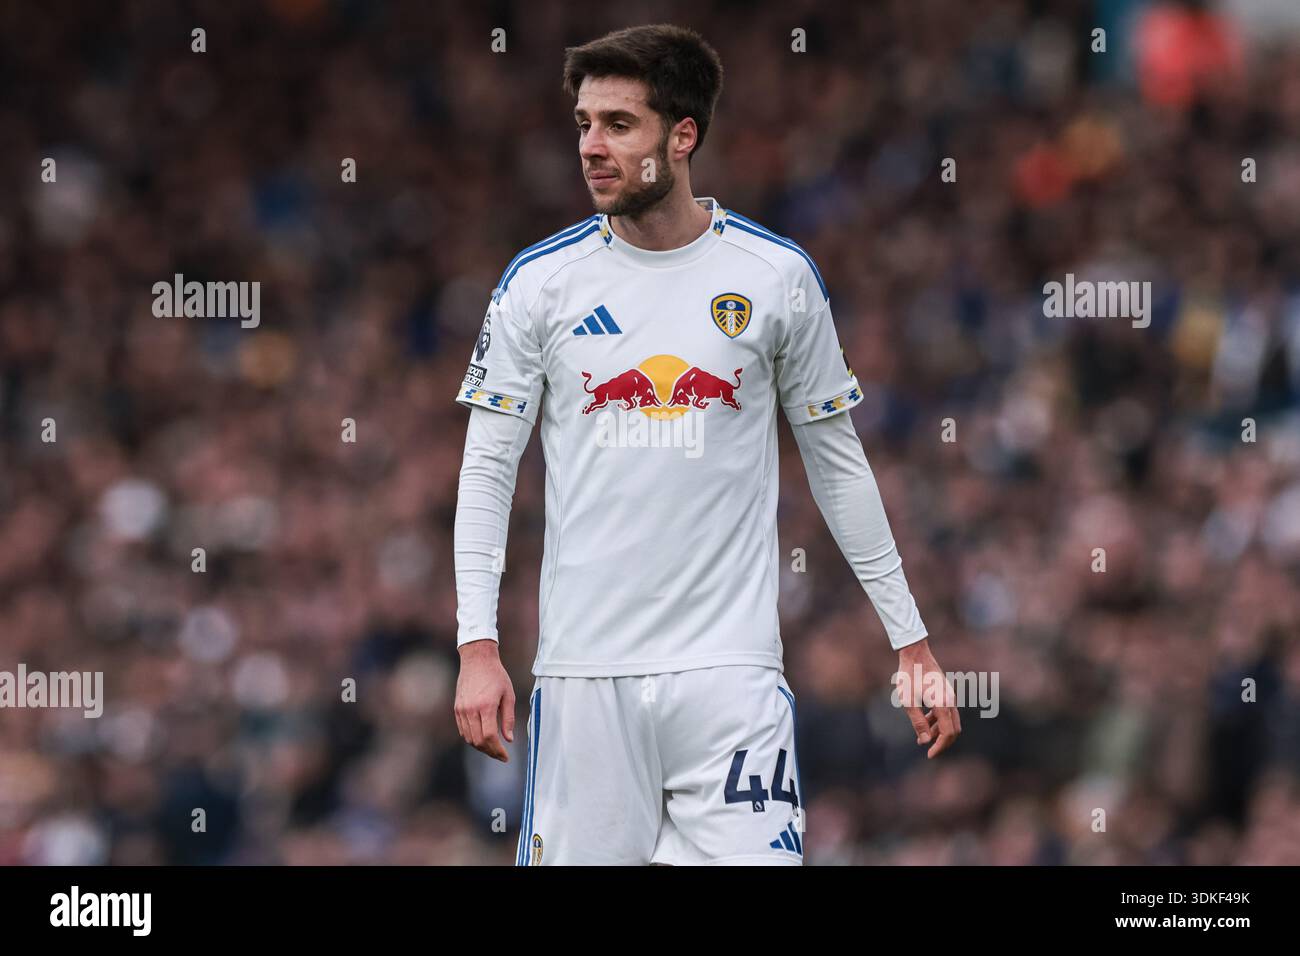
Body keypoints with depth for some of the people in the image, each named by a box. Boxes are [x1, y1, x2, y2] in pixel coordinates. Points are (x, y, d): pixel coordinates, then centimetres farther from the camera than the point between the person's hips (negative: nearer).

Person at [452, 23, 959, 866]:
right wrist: (478, 646, -6)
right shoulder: (541, 282, 3)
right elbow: (487, 470, 4)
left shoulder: (778, 276, 3)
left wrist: (910, 639, 10)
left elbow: (838, 463, 11)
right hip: (584, 667, 1)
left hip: (732, 668, 0)